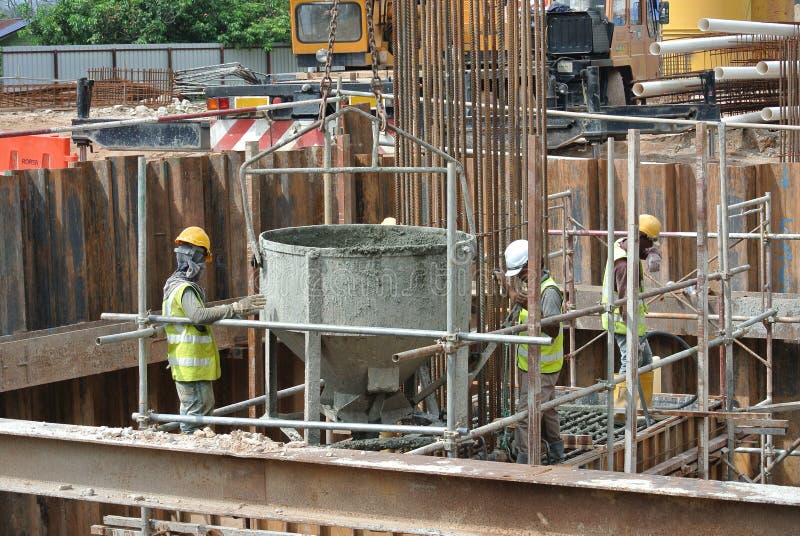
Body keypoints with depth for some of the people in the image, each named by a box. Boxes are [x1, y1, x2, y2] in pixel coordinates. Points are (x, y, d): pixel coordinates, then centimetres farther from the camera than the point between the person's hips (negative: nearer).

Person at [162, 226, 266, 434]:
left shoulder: (173, 285, 16)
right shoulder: (184, 289, -19)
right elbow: (199, 315, -37)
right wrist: (235, 308, -39)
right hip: (192, 366, -11)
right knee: (196, 414, -8)